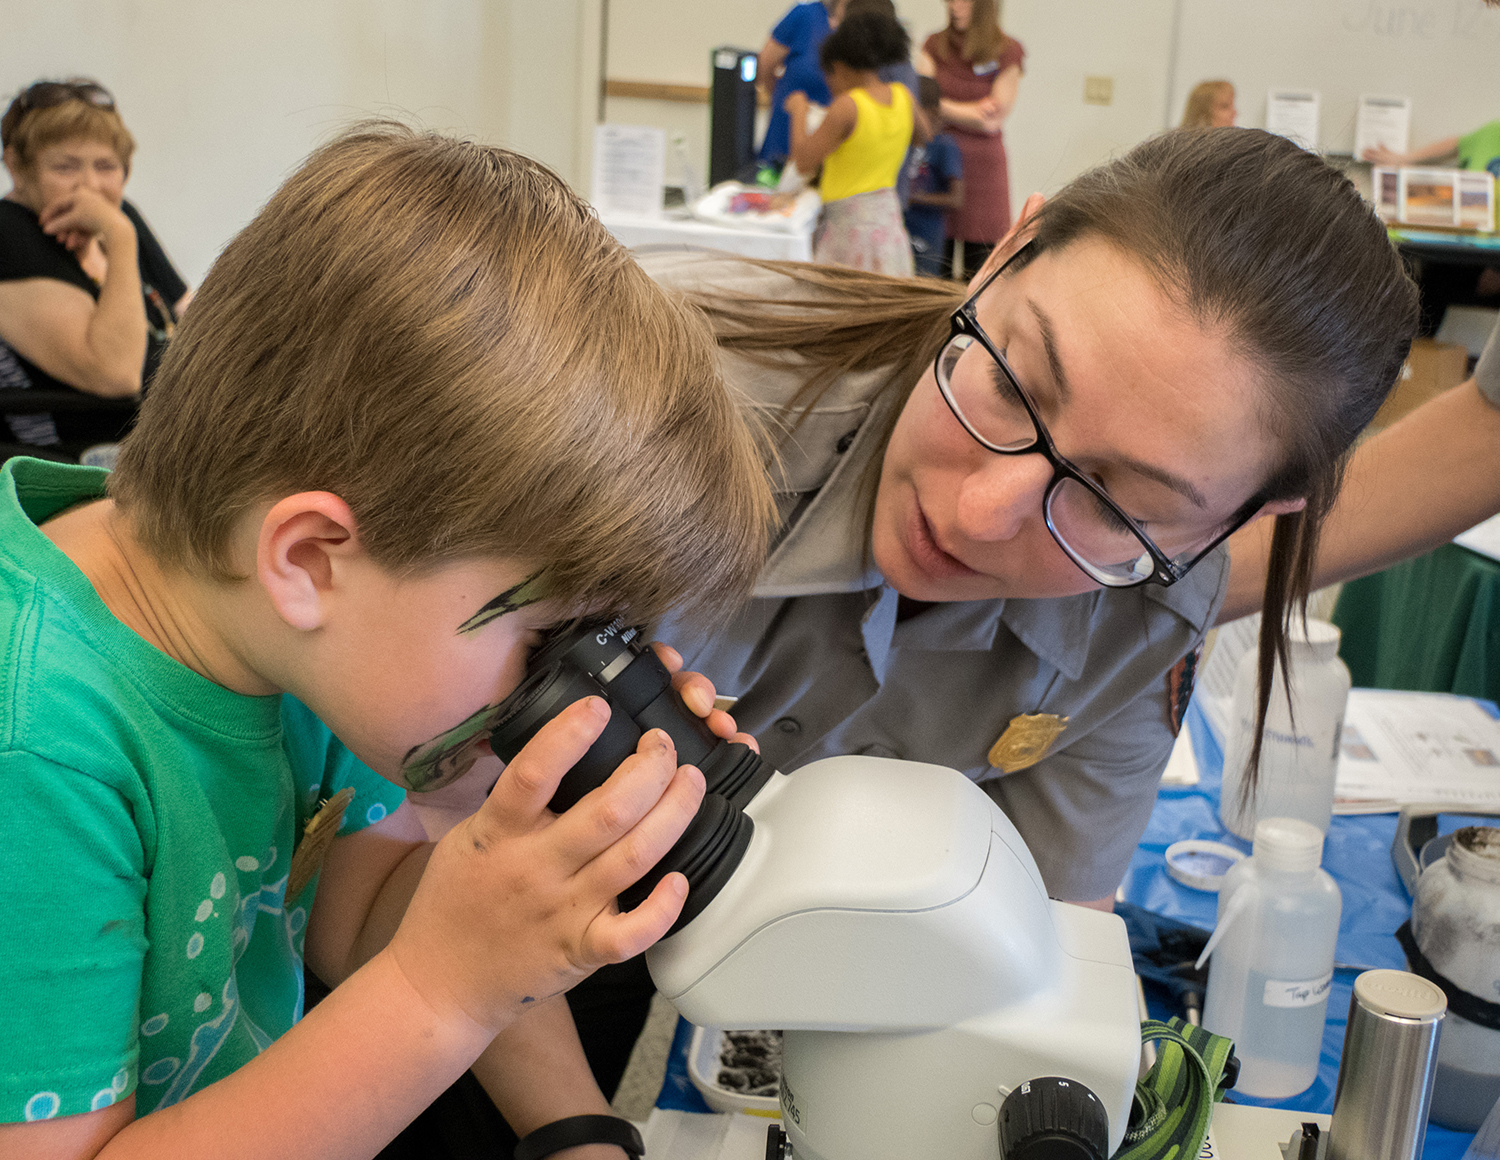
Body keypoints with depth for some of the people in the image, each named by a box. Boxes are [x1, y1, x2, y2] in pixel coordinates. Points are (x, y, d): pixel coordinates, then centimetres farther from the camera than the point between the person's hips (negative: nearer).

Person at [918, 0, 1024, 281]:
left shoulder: (1007, 52, -2)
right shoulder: (934, 45, 7)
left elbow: (992, 122, -6)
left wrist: (944, 107, -3)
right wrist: (972, 110, -8)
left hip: (982, 169, -2)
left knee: (977, 274, -1)